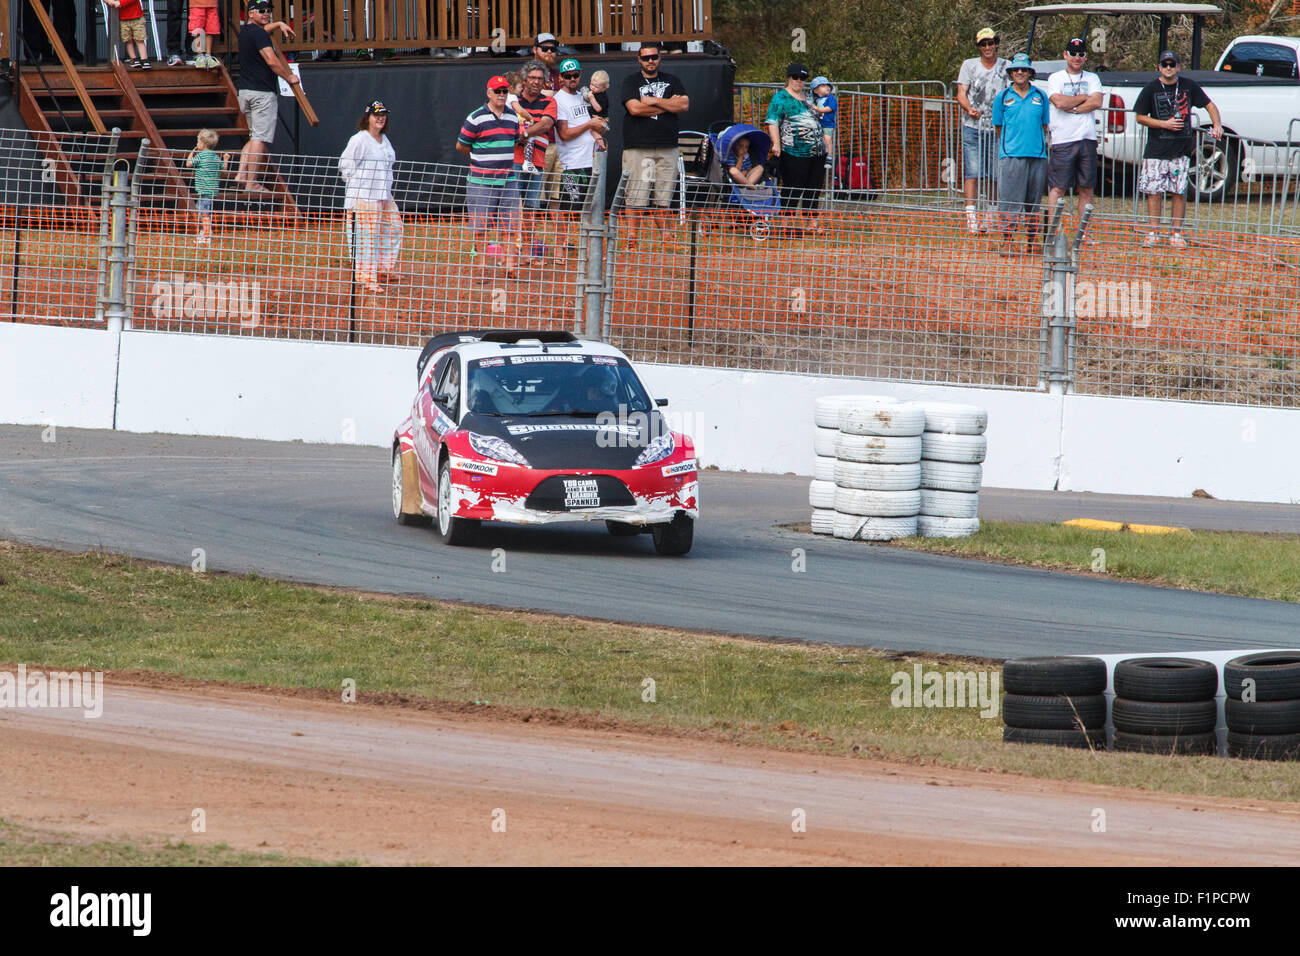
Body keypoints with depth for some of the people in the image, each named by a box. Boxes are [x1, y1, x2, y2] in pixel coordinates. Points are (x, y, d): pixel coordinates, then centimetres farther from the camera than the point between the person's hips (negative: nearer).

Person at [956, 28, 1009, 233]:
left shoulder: (1006, 67, 8)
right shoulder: (969, 65, 9)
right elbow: (961, 93, 4)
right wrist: (969, 109, -17)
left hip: (997, 129, 1)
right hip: (972, 126, -1)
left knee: (996, 174, 1)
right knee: (972, 171, -9)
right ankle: (971, 216, -12)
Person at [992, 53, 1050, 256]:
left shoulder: (1040, 97, 11)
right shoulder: (1003, 98, 6)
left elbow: (1044, 126, 17)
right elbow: (999, 127, 10)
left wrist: (1040, 144, 10)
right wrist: (1009, 145, 6)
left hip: (1037, 155, 2)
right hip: (1011, 155, -2)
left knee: (1033, 201, 7)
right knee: (1009, 201, -6)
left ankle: (1032, 243, 13)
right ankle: (1007, 242, -4)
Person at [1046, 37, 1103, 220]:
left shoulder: (1092, 79, 14)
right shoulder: (1055, 78, 5)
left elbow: (1097, 102, -3)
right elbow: (1059, 102, -11)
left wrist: (1072, 108, -10)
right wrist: (1084, 98, -2)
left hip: (1088, 138, 3)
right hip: (1063, 140, -3)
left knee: (1086, 189, 4)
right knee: (1058, 189, -6)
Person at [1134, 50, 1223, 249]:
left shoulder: (1189, 86, 5)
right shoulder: (1151, 89, 0)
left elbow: (1209, 105, 14)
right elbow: (1140, 118, 2)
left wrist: (1217, 125, -2)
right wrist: (1164, 124, -10)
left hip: (1182, 149, 1)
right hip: (1157, 149, -1)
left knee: (1179, 193, 0)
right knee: (1154, 191, -3)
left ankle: (1176, 233, 6)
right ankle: (1153, 232, 4)